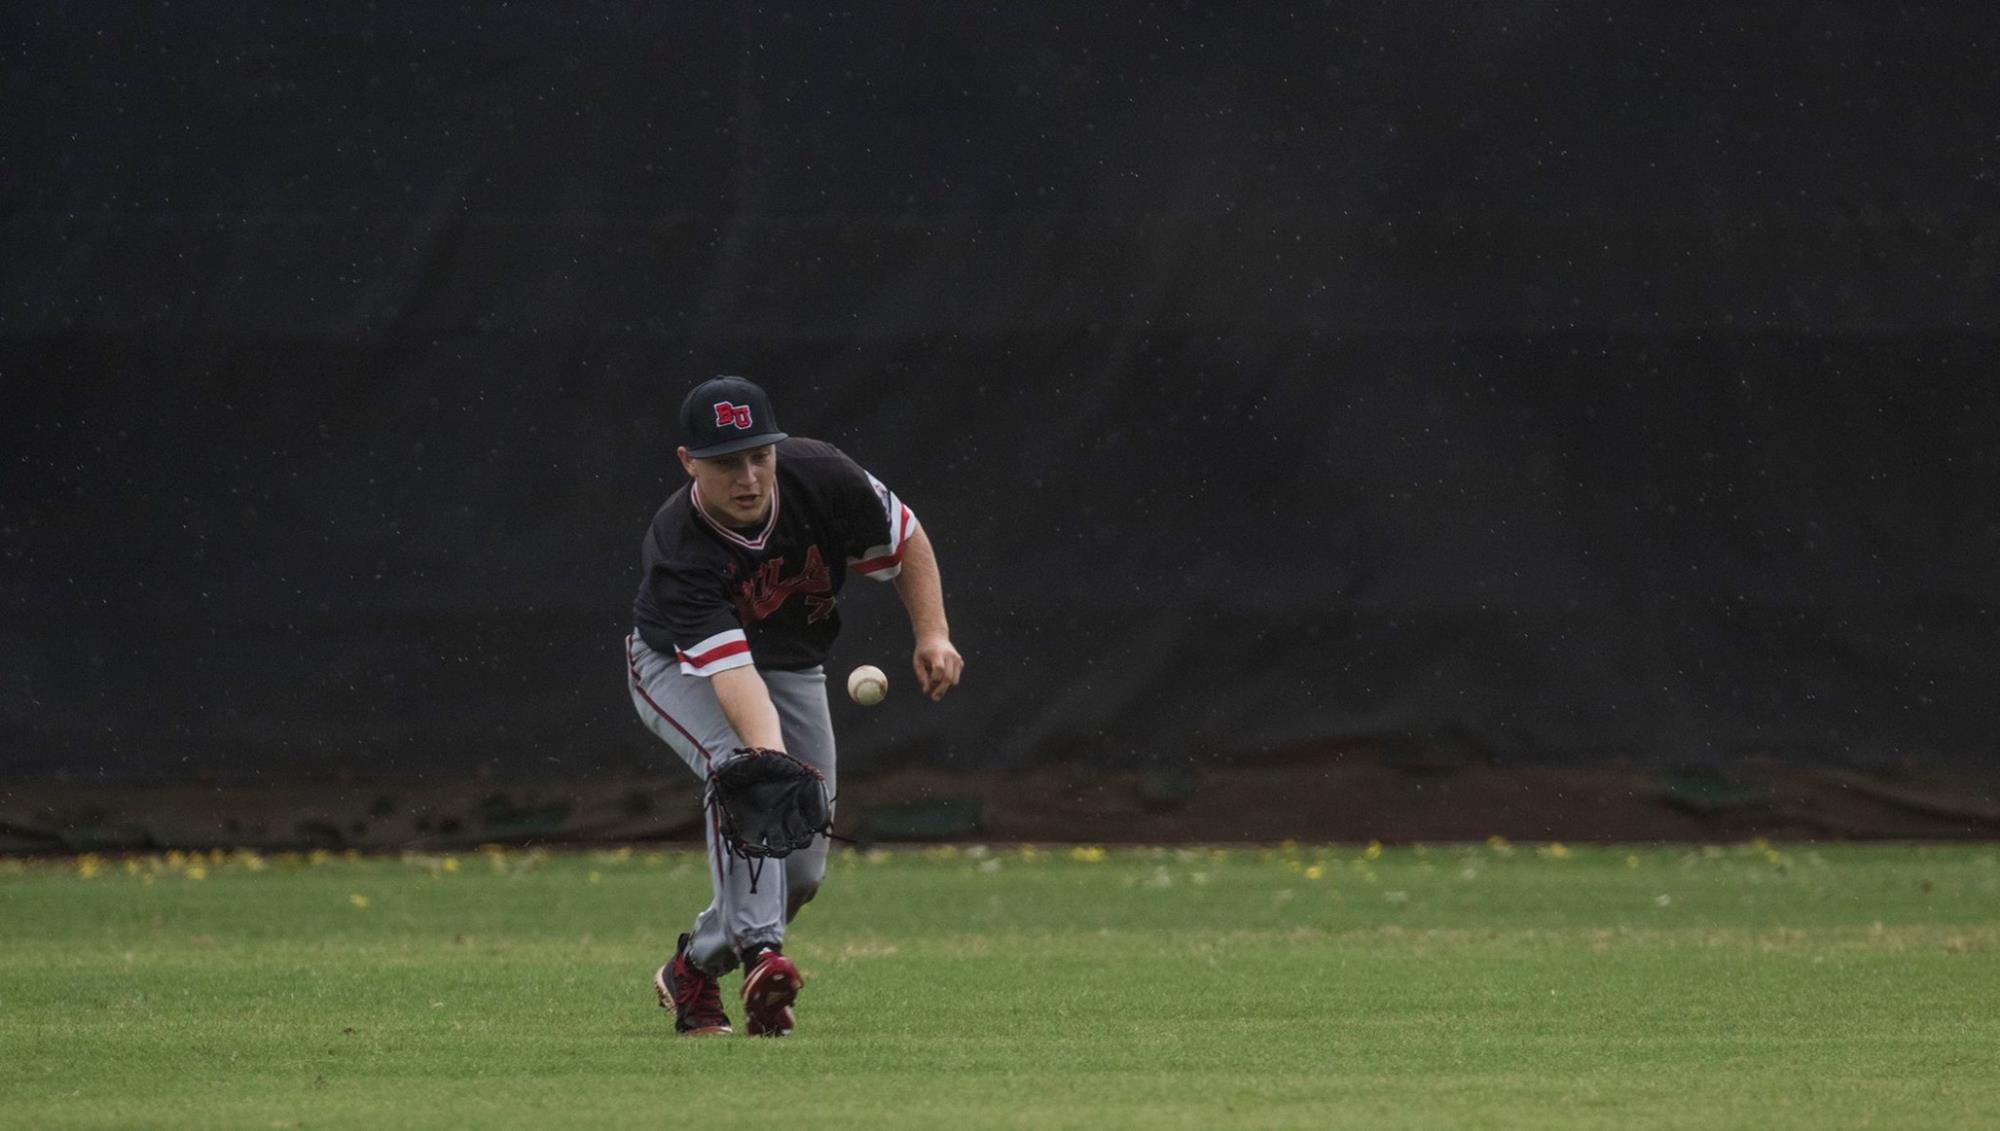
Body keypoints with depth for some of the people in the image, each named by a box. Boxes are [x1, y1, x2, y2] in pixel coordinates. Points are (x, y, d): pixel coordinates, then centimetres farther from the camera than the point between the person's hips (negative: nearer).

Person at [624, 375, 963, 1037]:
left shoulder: (820, 477, -27)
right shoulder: (678, 552, -38)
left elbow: (905, 538, -7)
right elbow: (730, 671, -50)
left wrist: (933, 635, -17)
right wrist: (772, 757, -64)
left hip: (793, 667, 5)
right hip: (678, 666, -5)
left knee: (803, 870, -1)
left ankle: (695, 969, 22)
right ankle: (760, 955, -45)